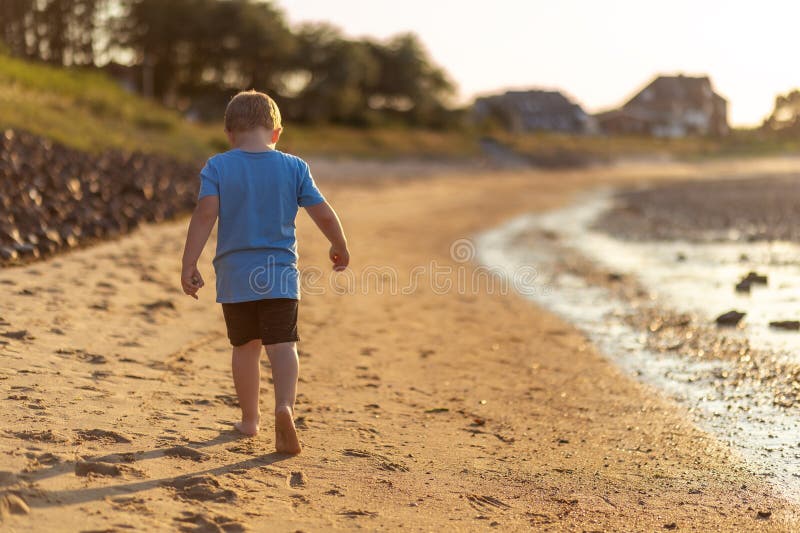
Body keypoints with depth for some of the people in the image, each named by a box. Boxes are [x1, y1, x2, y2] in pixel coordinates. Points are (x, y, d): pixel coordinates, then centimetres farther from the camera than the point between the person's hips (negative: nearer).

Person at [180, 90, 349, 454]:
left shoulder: (217, 167, -3)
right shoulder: (294, 168, 1)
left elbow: (205, 214, -14)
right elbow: (324, 214, 2)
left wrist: (188, 265, -12)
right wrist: (340, 247, 19)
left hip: (234, 276, 1)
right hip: (280, 274, -1)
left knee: (245, 346, 15)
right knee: (283, 345, -4)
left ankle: (249, 418, 25)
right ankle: (284, 406, -28)